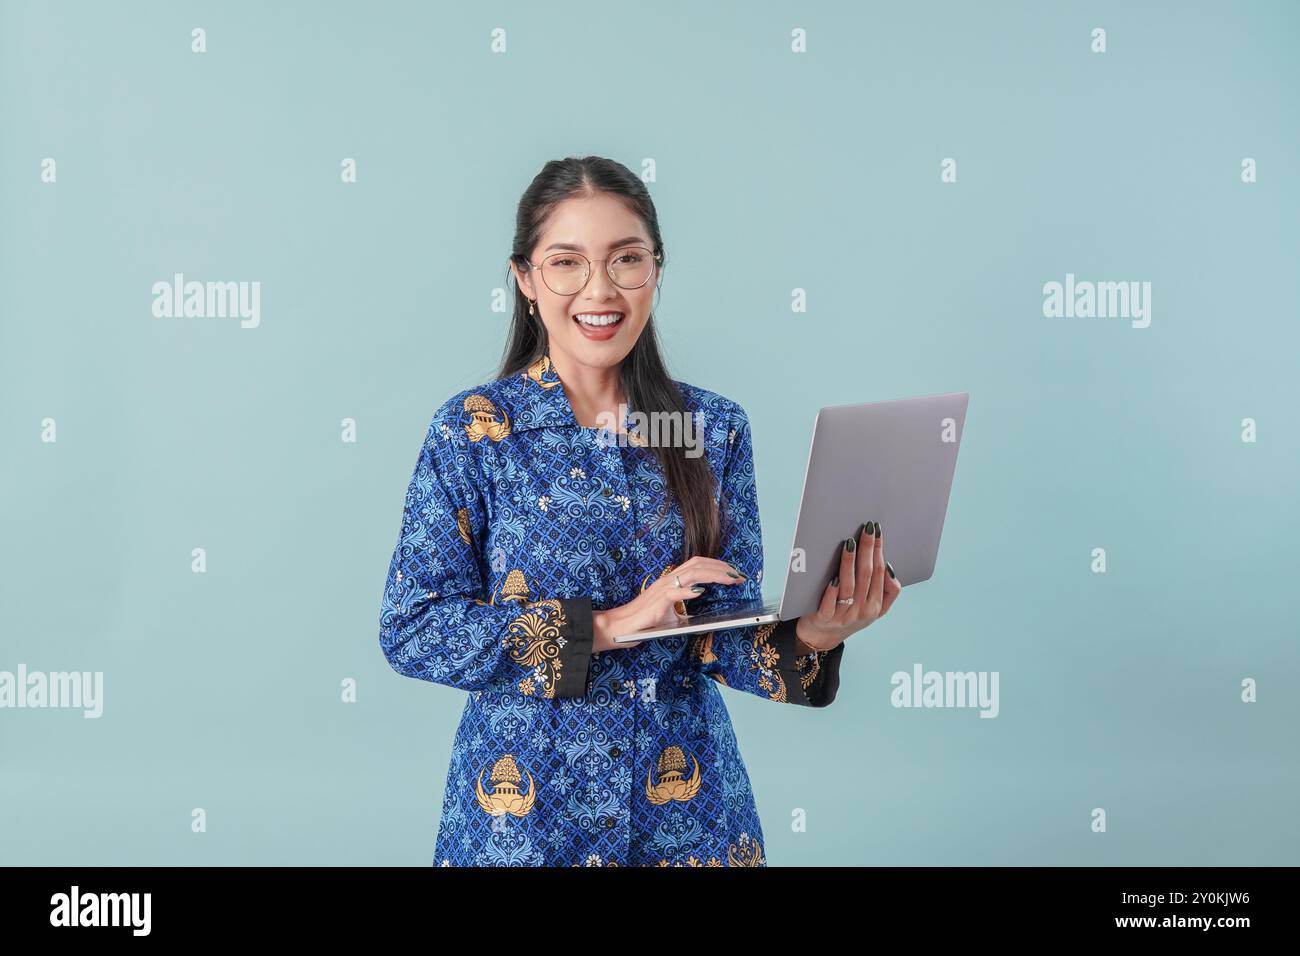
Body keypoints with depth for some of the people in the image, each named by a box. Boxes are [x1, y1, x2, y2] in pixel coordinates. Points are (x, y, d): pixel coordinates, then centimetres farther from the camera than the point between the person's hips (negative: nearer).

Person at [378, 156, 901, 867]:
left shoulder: (715, 428, 0)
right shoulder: (471, 428, -7)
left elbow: (723, 638, -1)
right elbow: (411, 630, -12)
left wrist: (808, 637, -23)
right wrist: (610, 624, -19)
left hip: (687, 800, 2)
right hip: (524, 801, -1)